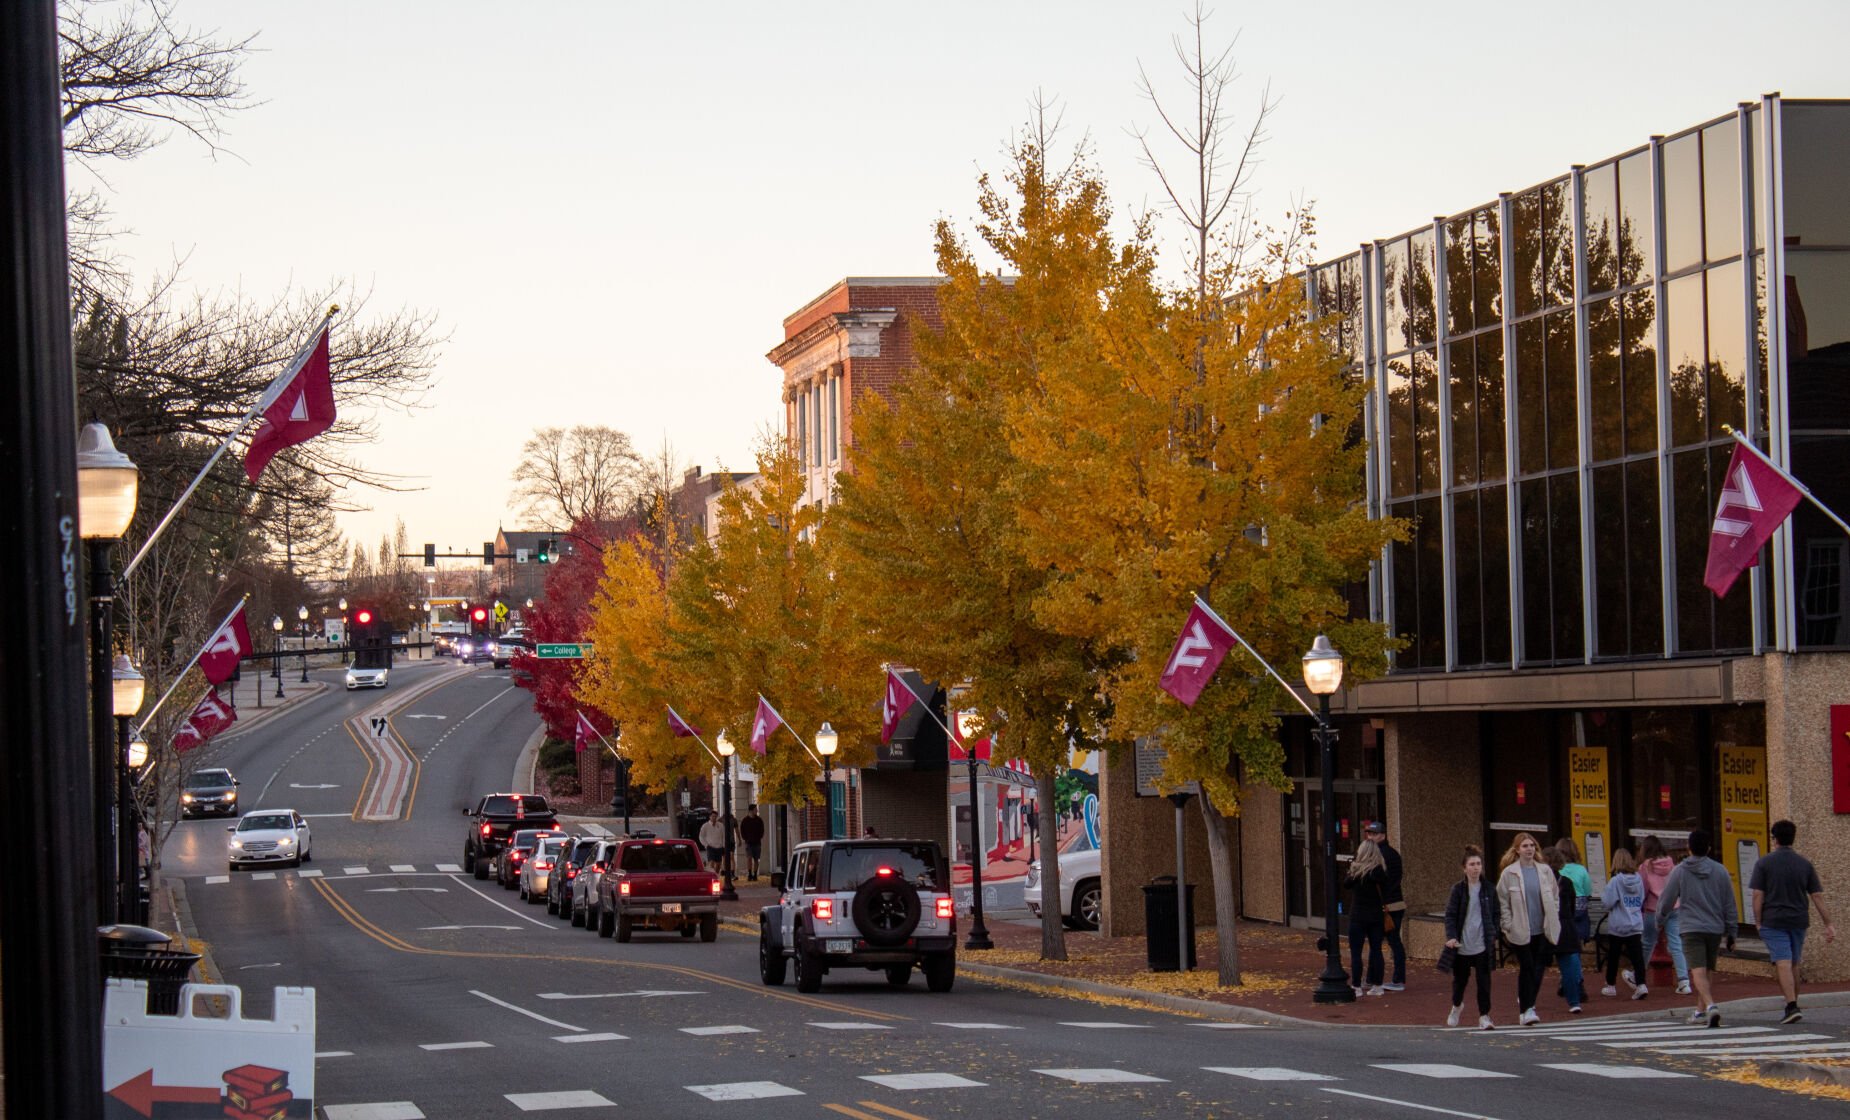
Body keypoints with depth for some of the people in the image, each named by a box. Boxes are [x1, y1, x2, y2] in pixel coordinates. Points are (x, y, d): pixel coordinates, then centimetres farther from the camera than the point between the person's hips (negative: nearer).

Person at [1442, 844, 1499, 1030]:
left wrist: (1493, 934, -2)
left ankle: (1484, 1016, 1)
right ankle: (1456, 1006, 41)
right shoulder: (1458, 889, -3)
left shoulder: (1488, 890, 3)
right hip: (1462, 944, 0)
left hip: (1482, 944, 1)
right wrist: (1451, 937, -17)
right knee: (1460, 979, 14)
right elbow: (1450, 915, -5)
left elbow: (1495, 915, 10)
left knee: (1484, 981, -5)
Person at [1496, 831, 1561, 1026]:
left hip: (1543, 930, 3)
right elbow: (1502, 902, -1)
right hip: (1521, 932, -3)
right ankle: (1525, 1009, 1)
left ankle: (1526, 1003, 20)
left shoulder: (1545, 871, 6)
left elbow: (1555, 897, 14)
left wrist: (1553, 920, 6)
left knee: (1538, 968, 3)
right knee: (1526, 968, -4)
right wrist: (1508, 926, -7)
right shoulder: (1509, 873, -3)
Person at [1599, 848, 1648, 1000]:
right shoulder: (1638, 879, 2)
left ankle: (1611, 986, 23)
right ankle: (1640, 984, -19)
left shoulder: (1615, 881, -14)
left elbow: (1608, 902, -15)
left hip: (1617, 926, -3)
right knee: (1637, 956, -3)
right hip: (1635, 925, 3)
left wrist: (1603, 892, 3)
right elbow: (1642, 901, 12)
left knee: (1613, 956, 12)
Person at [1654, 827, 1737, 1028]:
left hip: (1691, 929, -4)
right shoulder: (1720, 871, 6)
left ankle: (1711, 1006, -33)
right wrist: (1731, 933, 15)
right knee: (1705, 972, 19)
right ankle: (1701, 1010, 26)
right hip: (1715, 929, 4)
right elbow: (1729, 905, 9)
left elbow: (1666, 901, 5)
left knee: (1698, 972, -12)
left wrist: (1659, 917, 27)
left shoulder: (1680, 871, -1)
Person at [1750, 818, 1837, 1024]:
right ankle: (1792, 1005, 23)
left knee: (1783, 964, -10)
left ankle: (1792, 1007, -21)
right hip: (1798, 920, 4)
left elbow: (1758, 895, -9)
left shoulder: (1764, 863, -4)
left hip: (1773, 922, -4)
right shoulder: (1805, 864, 6)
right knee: (1793, 965, 16)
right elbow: (1817, 896, 4)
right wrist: (1828, 924, 6)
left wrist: (1758, 922, -2)